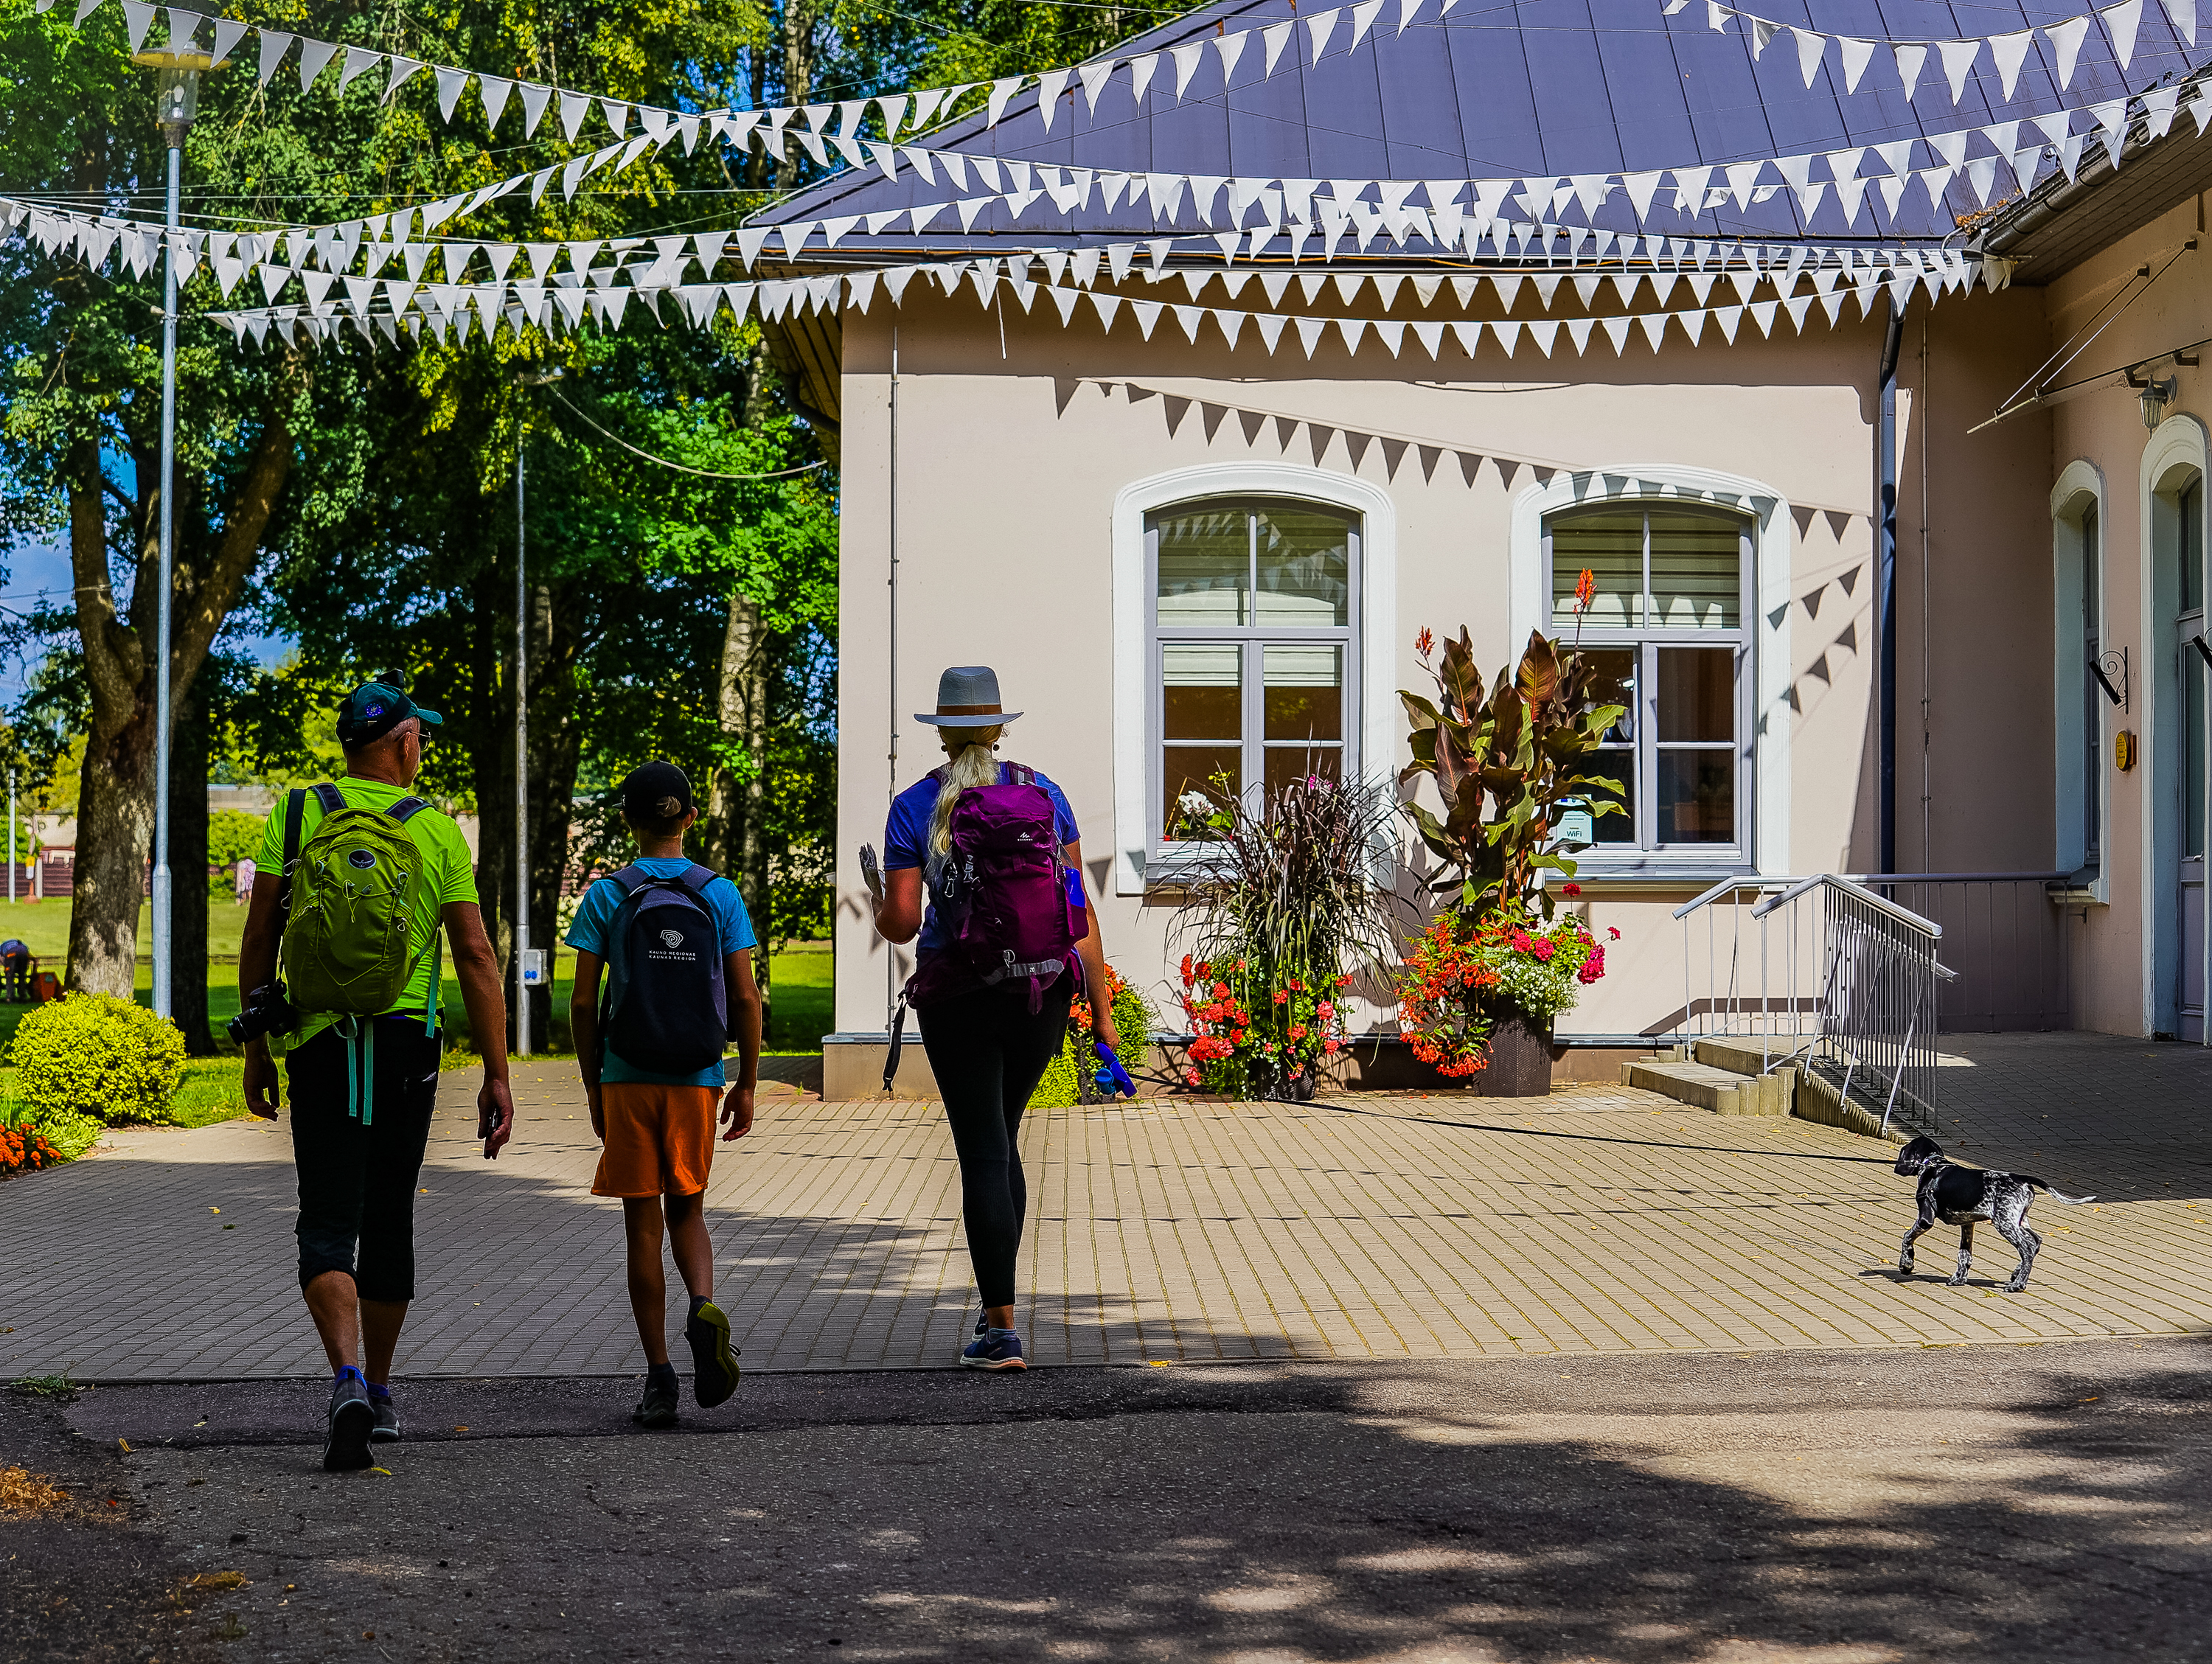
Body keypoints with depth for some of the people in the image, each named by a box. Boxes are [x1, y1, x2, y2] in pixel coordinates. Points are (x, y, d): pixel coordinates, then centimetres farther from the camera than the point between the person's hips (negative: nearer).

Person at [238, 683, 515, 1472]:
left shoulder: (296, 815, 2)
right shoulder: (437, 830, 1)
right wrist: (497, 1076, 0)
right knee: (388, 1221, 14)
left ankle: (348, 1382, -24)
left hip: (321, 1043, -1)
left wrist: (257, 1050, 10)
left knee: (328, 1224, -2)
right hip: (408, 1040, 1)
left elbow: (258, 942, 1)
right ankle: (379, 1395, 24)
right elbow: (476, 957, -2)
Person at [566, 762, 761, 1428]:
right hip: (698, 1081, 1)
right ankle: (704, 1309, -13)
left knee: (643, 1223, 5)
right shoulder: (720, 896, 0)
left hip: (628, 1080, -1)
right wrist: (746, 1086, 7)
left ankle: (659, 1379, 4)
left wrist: (594, 1087, 8)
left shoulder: (606, 897, -3)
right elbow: (746, 1000, -2)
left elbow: (582, 1004, -3)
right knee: (687, 1211, 16)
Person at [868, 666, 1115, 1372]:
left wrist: (878, 907, 17)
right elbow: (1080, 909, 2)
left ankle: (1002, 1332, -4)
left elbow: (901, 923, -8)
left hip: (958, 996, -3)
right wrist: (1102, 1012, 5)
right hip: (1043, 991, 3)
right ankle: (996, 1304, 27)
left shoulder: (914, 808, -3)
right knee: (1001, 1138, 21)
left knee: (983, 1154, 0)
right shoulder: (1042, 794, 4)